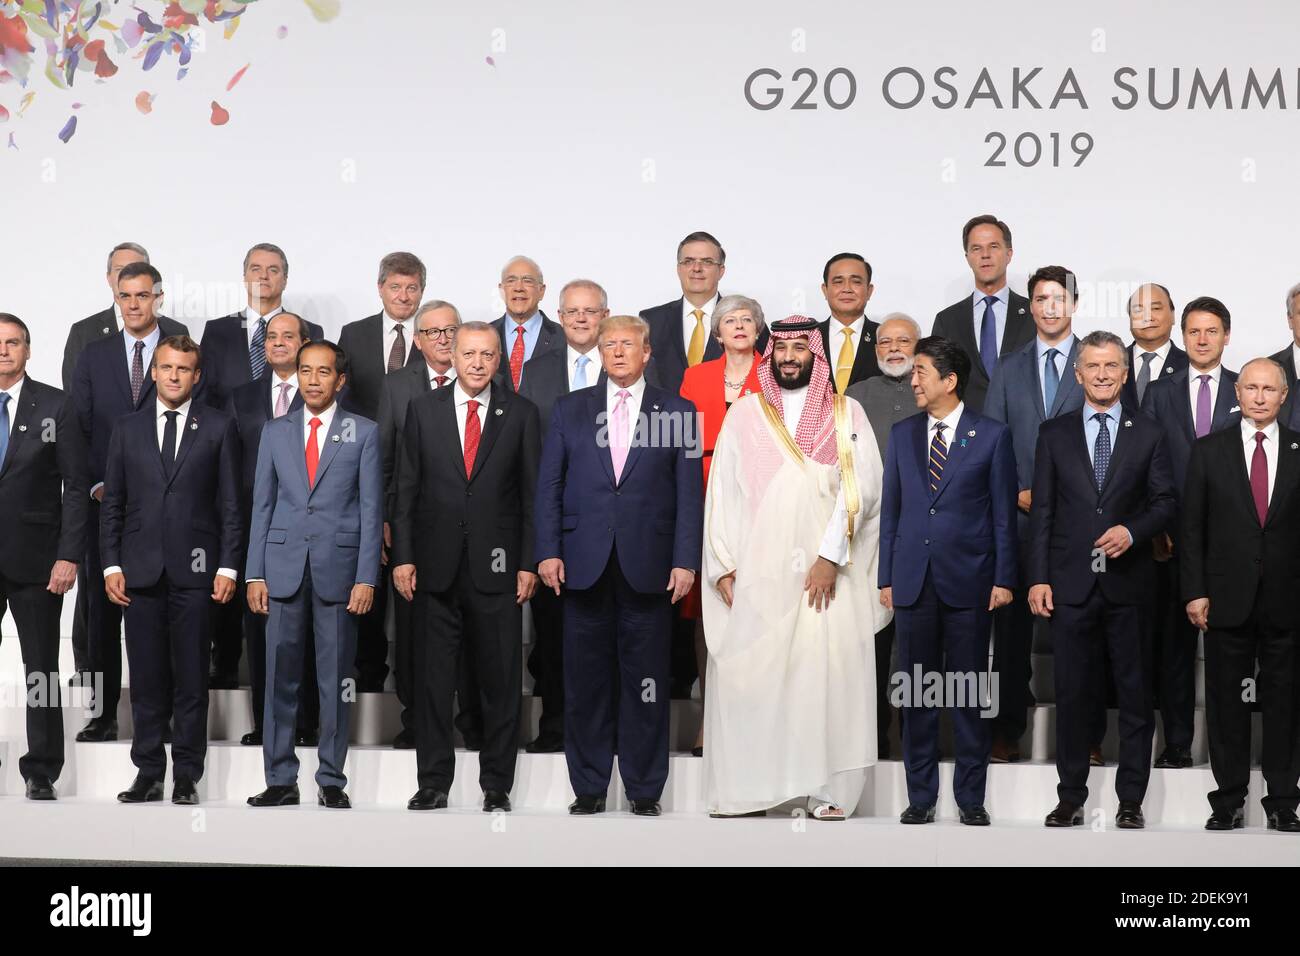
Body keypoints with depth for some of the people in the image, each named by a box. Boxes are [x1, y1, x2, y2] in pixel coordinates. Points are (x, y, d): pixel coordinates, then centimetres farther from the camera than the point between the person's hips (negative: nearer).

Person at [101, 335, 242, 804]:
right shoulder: (127, 429, 11)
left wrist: (227, 566, -4)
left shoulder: (218, 427, 6)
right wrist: (111, 565, 2)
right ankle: (148, 774, 12)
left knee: (191, 679, 1)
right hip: (141, 572, 2)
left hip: (195, 571, -2)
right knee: (146, 679, 4)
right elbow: (112, 504, 11)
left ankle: (187, 777, 8)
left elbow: (230, 503, 3)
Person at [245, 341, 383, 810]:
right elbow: (262, 505, 10)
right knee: (280, 679, 2)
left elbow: (371, 509, 1)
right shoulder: (275, 432, 11)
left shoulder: (364, 433, 4)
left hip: (338, 568, -2)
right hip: (284, 568, 2)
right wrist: (254, 574, 3)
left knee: (335, 681, 3)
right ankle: (280, 780, 9)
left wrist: (366, 578, -7)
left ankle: (331, 781, 11)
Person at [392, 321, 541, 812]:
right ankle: (434, 782, 12)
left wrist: (529, 563, -2)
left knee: (500, 679, 3)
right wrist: (403, 556, 0)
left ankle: (497, 785, 13)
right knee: (433, 678, 4)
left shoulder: (520, 413, 4)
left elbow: (533, 492, 4)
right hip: (438, 566, 1)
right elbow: (406, 489, 6)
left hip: (497, 566, -1)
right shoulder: (423, 410, 7)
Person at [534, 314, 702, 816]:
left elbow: (689, 491, 2)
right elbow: (549, 485, 8)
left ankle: (644, 789, 11)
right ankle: (588, 787, 14)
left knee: (646, 681, 2)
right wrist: (548, 552, -2)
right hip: (585, 564, 1)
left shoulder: (676, 411, 6)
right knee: (586, 680, 5)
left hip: (648, 567, -1)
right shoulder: (570, 409, 11)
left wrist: (685, 560, -5)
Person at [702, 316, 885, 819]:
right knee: (747, 678, -2)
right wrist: (722, 566, -1)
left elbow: (861, 485, -3)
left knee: (826, 674, -4)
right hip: (756, 573, 1)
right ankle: (740, 787, 4)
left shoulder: (846, 413, 7)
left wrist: (832, 556, -13)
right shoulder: (744, 413, 10)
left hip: (827, 571, -1)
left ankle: (826, 789, 1)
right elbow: (721, 490, 7)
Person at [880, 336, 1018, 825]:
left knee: (970, 692, 2)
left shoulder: (992, 435, 0)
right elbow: (890, 509, 11)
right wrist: (886, 577, 6)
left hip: (968, 580, -3)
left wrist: (1004, 578, -4)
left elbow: (1003, 513, 0)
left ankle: (971, 797, 11)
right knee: (915, 692, 5)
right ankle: (920, 795, 13)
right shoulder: (902, 434, 9)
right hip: (913, 579, 3)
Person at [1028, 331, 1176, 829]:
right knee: (1073, 694, 4)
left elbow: (1165, 502, 6)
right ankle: (1071, 798, 12)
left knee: (1135, 693, 4)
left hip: (1127, 582, 0)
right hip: (1071, 583, 0)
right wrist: (1038, 578, -2)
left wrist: (1132, 531, -14)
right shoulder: (1053, 433, 7)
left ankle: (1130, 800, 12)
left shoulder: (1148, 434, 6)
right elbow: (1042, 510, 5)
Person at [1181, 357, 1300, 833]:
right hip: (1227, 598, 0)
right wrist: (1194, 591, -4)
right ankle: (1229, 802, 13)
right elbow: (1192, 526, 3)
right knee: (1226, 703, 5)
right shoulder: (1209, 450, 5)